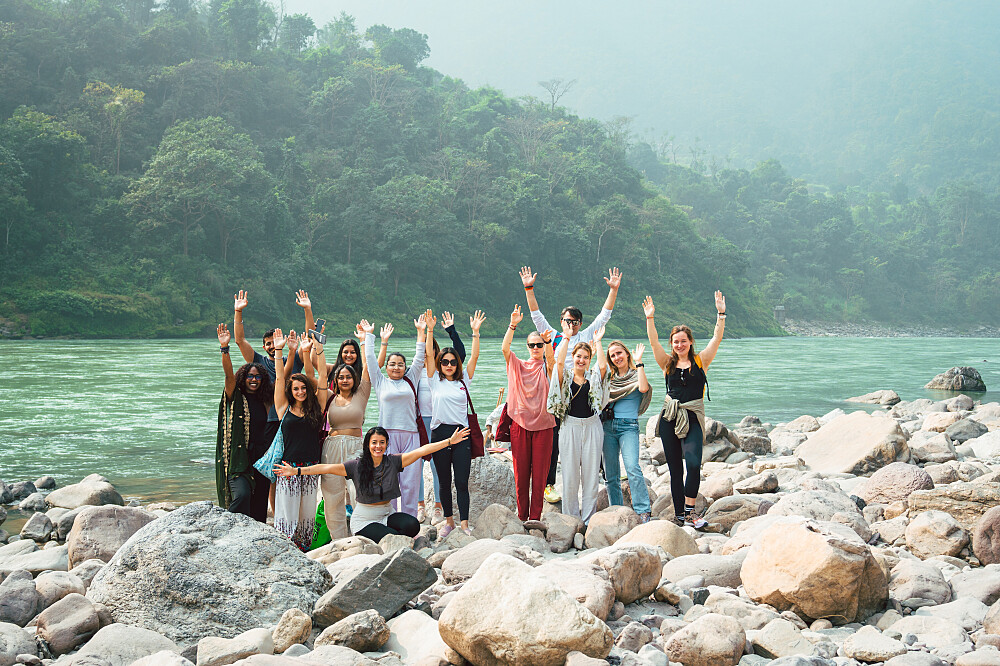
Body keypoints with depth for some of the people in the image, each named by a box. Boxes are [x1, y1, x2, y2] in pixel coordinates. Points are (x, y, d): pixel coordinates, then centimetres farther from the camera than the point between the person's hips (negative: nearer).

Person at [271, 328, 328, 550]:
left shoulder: (316, 408, 7)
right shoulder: (284, 409, 4)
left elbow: (323, 376, 3)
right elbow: (280, 378, 1)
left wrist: (318, 349, -3)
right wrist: (278, 350, -3)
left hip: (311, 467, 2)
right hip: (289, 467, -2)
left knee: (307, 513, 7)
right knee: (287, 513, -1)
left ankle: (304, 553, 15)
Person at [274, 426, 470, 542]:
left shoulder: (394, 462, -3)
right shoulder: (356, 466, -7)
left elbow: (421, 451, -9)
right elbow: (327, 468, -11)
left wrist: (449, 441, -14)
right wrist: (296, 471, -19)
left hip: (386, 514, 3)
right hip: (364, 519, -3)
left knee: (412, 525, -26)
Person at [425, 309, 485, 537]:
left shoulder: (464, 380, 10)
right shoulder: (435, 380, 7)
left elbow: (474, 357, 3)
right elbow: (429, 355, -2)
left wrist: (475, 332, -5)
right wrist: (430, 330, -10)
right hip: (440, 433, 0)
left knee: (462, 482, -2)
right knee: (444, 482, 8)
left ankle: (464, 524, 0)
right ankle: (448, 521, 19)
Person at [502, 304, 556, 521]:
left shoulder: (547, 367, 4)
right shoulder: (518, 366, 8)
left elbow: (550, 358, -20)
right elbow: (505, 348, -9)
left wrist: (548, 342, -40)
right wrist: (512, 325, -21)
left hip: (543, 424, -1)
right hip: (520, 424, 1)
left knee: (539, 474, -1)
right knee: (520, 474, 3)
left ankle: (535, 518, 5)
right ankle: (521, 517, 12)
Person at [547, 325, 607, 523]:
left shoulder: (593, 377, 9)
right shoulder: (566, 376, 4)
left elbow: (602, 366, -11)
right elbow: (559, 361, -15)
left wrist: (597, 342, -4)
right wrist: (566, 337, -10)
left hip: (591, 427, 2)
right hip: (570, 427, -2)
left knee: (591, 475, 4)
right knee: (570, 476, 1)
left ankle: (588, 520, 10)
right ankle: (570, 520, 9)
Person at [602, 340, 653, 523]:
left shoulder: (636, 375, 3)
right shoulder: (609, 377, 16)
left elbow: (643, 388, -18)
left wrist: (638, 362, -14)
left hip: (628, 427, -5)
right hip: (608, 425, 5)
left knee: (632, 468, -21)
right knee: (610, 473, 3)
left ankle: (643, 512, -23)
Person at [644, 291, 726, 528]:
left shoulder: (700, 361, 5)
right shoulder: (668, 363, 10)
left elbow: (716, 339, -3)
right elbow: (653, 342, -1)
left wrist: (721, 314, -12)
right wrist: (650, 319, -12)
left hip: (693, 418, -2)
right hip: (670, 417, 2)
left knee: (693, 464, -20)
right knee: (675, 468, 6)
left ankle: (689, 511, -9)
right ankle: (679, 513, 14)